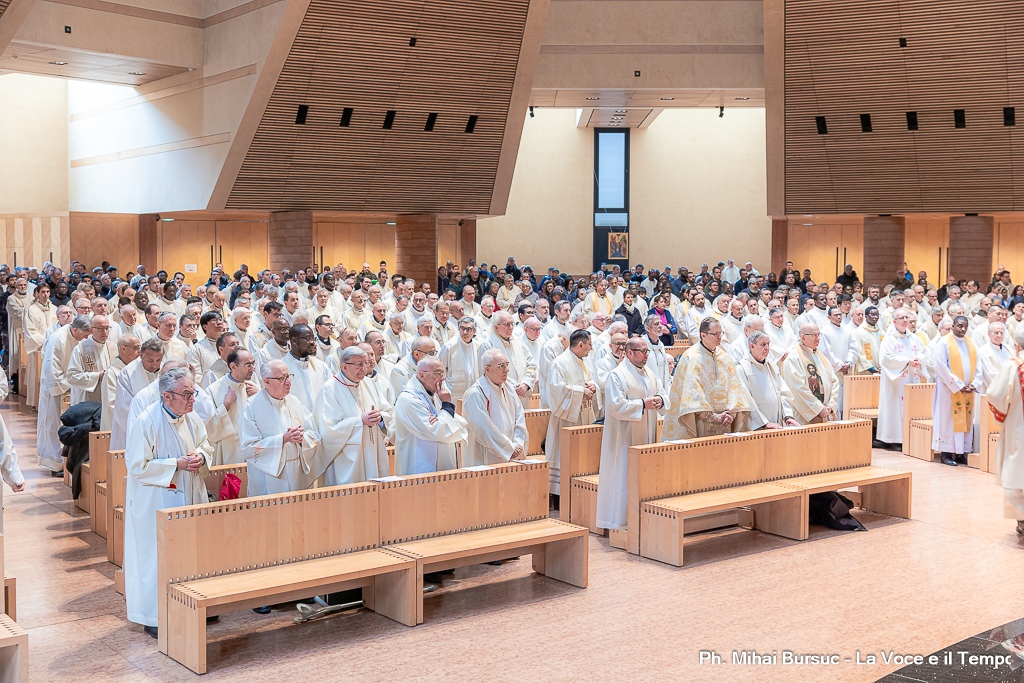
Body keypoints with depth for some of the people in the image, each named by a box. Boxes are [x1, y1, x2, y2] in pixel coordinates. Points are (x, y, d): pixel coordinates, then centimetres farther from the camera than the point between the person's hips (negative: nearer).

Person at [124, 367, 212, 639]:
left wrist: (201, 457, -6)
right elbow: (138, 466, -17)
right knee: (158, 555, 0)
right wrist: (176, 464, -20)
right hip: (157, 501, -6)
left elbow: (206, 446, 17)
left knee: (191, 550, 10)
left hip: (189, 496, 6)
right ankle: (154, 618, 12)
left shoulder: (192, 418, 2)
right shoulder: (146, 422, -18)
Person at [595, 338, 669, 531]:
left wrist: (660, 400, -7)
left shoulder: (650, 373, 13)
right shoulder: (617, 376, -11)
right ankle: (620, 520, 3)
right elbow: (617, 406, -19)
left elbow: (663, 394, 16)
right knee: (625, 476, -4)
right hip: (626, 437, -8)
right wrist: (643, 404, -20)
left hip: (647, 435, 8)